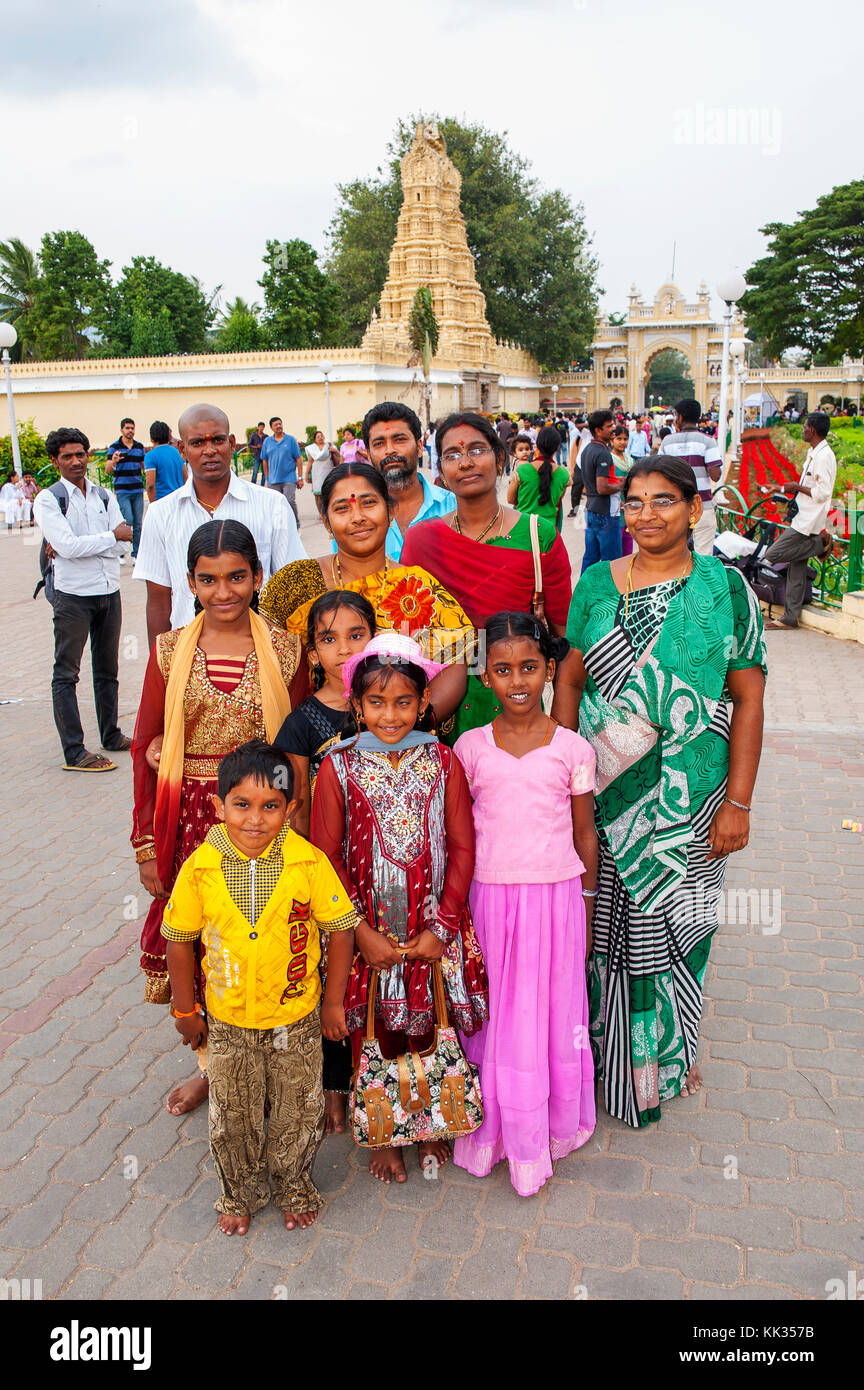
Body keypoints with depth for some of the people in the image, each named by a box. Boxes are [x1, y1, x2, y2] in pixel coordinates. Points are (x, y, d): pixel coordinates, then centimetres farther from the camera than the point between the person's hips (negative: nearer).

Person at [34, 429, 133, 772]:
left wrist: (76, 546, -12)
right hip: (73, 595, -5)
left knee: (107, 669, 15)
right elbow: (66, 546, -17)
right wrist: (112, 536, -11)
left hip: (109, 592, 5)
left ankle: (111, 736, 28)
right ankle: (74, 753, -1)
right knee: (66, 673, -3)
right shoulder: (48, 499, -4)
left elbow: (120, 546, -1)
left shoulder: (104, 496, 10)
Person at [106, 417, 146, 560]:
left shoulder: (139, 447, 12)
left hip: (138, 490, 4)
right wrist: (113, 461, -28)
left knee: (138, 524, 4)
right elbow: (107, 470, -7)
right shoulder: (114, 447, 0)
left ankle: (136, 554, 10)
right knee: (128, 521, -12)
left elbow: (144, 466, 22)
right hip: (122, 490, -4)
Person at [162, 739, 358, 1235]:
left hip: (296, 1018, -1)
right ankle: (241, 1194, 46)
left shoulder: (309, 863, -20)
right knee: (233, 1120, 19)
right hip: (227, 1021, 1)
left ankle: (295, 1187, 46)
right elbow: (179, 939, -3)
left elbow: (341, 930, -8)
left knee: (298, 1116, 18)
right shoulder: (201, 867, -16)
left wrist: (333, 1002, -3)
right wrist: (185, 1008, 4)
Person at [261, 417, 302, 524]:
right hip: (273, 480, 2)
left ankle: (296, 524, 6)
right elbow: (264, 461, 13)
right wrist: (267, 478, 9)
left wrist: (300, 478, -1)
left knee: (290, 501, -11)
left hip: (289, 479, -2)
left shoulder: (290, 439, 3)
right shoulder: (267, 441, 8)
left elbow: (298, 459, 3)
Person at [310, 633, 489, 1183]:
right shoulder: (339, 767, -7)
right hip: (368, 931, -1)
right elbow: (327, 858, -6)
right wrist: (361, 931, -11)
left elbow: (463, 848, -3)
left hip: (434, 929, 1)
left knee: (427, 1031, 14)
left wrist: (442, 927, -8)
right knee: (375, 1036, 12)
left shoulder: (443, 762, -4)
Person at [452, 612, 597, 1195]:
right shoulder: (470, 748, -2)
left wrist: (586, 910, 8)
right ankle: (494, 1128, 29)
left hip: (556, 897, 0)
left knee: (553, 1013, 10)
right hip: (491, 898, 0)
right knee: (496, 1016, 9)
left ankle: (553, 1126, 30)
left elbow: (585, 834, 5)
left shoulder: (572, 748, -3)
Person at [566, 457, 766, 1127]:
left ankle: (662, 1061, 35)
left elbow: (749, 700, -4)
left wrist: (738, 802, -8)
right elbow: (570, 682, 6)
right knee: (604, 922, 11)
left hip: (690, 797, -1)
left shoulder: (725, 589, -4)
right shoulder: (595, 584, 3)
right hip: (602, 794, 2)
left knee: (670, 923, 10)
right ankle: (600, 1050, 35)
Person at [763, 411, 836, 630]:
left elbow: (823, 493, -21)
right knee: (796, 569, 9)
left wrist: (797, 487, -12)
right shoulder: (813, 452, 15)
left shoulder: (824, 456, -16)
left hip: (809, 521, -10)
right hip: (802, 518, 10)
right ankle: (790, 618, 12)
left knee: (773, 554, -14)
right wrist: (793, 491, 12)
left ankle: (820, 543, -2)